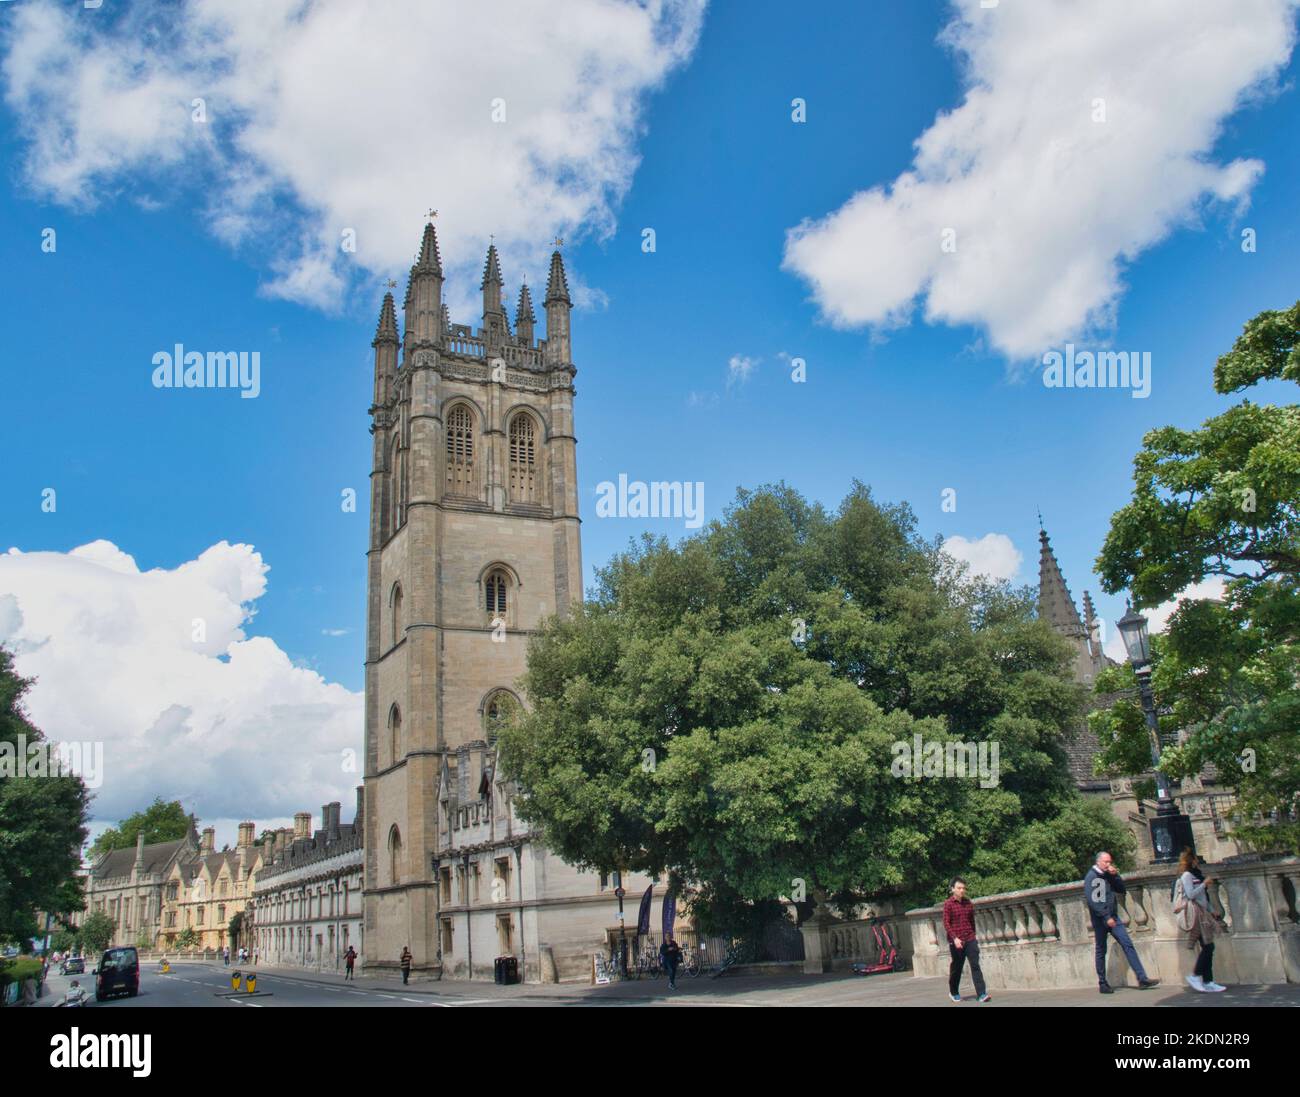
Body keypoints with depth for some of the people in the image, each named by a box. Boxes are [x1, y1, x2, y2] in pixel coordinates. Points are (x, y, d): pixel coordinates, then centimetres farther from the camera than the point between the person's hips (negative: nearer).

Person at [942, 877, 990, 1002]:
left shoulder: (968, 903, 8)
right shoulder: (948, 904, -6)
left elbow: (972, 921, 17)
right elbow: (946, 923, -10)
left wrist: (973, 935, 17)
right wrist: (955, 938, -19)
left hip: (970, 940, 3)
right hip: (956, 942, -3)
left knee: (975, 966, -8)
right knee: (956, 968, 8)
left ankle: (981, 994, -11)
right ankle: (954, 992, 27)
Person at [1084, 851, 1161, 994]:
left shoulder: (1108, 875, 12)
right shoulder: (1091, 877, -9)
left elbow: (1120, 889, 10)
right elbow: (1092, 900, -17)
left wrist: (1116, 875, -5)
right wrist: (1106, 917, -20)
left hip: (1112, 917, 6)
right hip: (1100, 919, -6)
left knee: (1128, 944, -3)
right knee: (1101, 951, 2)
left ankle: (1142, 979, -4)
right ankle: (1102, 984, 10)